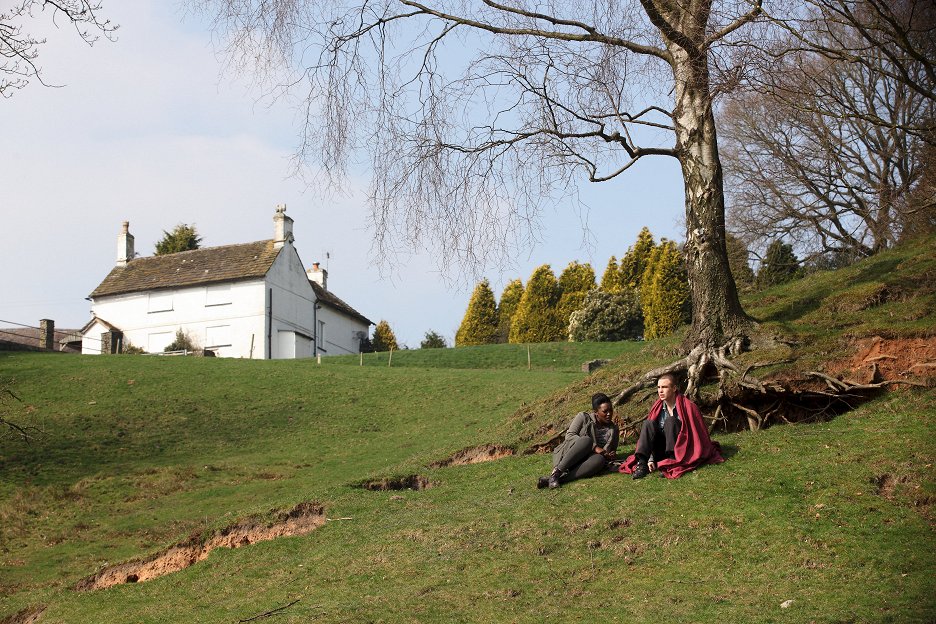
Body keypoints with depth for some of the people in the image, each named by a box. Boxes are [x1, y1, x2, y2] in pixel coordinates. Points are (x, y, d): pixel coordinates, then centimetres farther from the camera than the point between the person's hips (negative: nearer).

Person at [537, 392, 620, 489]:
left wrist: (610, 456, -6)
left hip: (584, 462, 2)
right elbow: (569, 436, -8)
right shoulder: (583, 417, 4)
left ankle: (556, 479, -45)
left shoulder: (613, 429, 14)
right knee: (586, 440, -33)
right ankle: (556, 472, -41)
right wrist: (594, 447, -20)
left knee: (600, 459, -35)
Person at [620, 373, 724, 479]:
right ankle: (641, 463, -31)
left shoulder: (688, 406, -10)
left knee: (670, 421, -25)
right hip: (662, 452, 4)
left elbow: (698, 434, -9)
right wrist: (651, 459, -9)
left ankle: (672, 463, -34)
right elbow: (649, 433, 2)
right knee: (649, 423, -18)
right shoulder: (658, 409, 4)